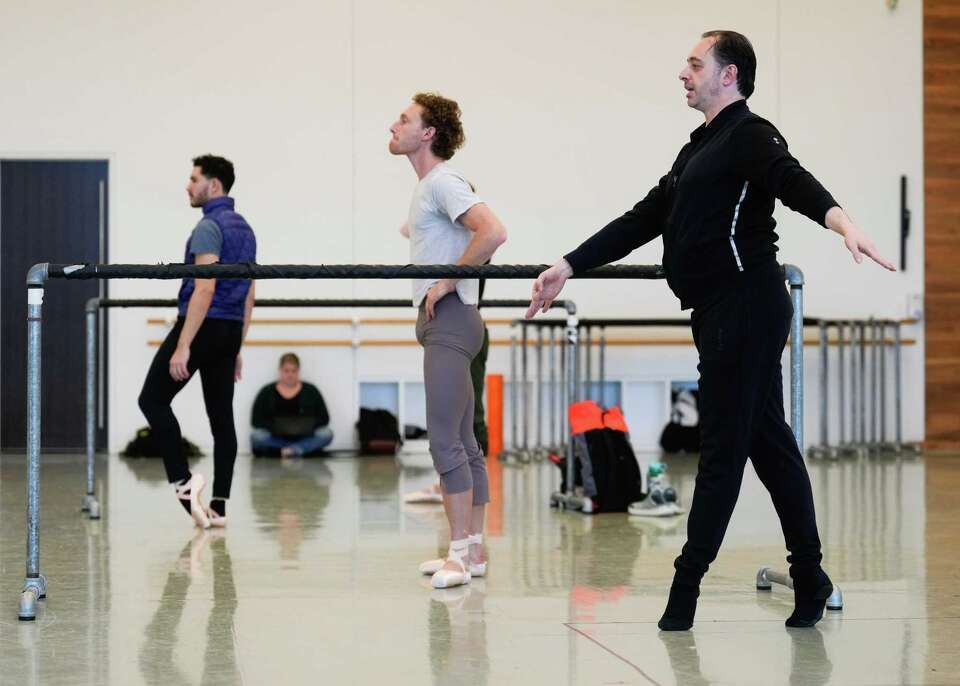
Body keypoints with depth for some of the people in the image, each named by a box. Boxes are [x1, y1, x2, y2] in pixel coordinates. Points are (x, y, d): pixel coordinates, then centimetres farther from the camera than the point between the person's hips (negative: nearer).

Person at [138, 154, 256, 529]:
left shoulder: (210, 227, -13)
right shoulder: (244, 229, 16)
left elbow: (204, 290, -21)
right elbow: (248, 297, 19)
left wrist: (183, 346, -23)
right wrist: (236, 349, 23)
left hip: (203, 326, -9)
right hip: (230, 330, 9)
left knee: (153, 399, 1)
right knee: (221, 416, 6)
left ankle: (183, 479, -9)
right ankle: (218, 506, 4)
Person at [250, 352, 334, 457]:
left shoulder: (311, 391, 8)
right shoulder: (267, 392, 7)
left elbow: (324, 418, 4)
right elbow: (256, 420, 0)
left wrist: (308, 426, -15)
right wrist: (275, 428, -18)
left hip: (304, 438, 1)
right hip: (276, 439, 0)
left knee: (326, 434, -27)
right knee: (256, 436, -31)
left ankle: (292, 450, -36)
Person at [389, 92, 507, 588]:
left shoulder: (443, 181, -11)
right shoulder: (428, 187, 19)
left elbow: (493, 233, -26)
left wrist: (448, 283, -19)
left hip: (450, 321, -11)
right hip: (441, 323, 11)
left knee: (444, 440, -14)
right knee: (463, 443, 10)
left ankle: (459, 554, -14)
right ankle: (473, 551, 14)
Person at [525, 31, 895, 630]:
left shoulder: (751, 136, -6)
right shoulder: (700, 150, 23)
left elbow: (795, 182, -26)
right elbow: (644, 220, 24)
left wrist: (843, 222, -46)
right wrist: (570, 268, 23)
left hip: (747, 307, -9)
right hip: (720, 312, 9)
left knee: (724, 446, -5)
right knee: (769, 441, 9)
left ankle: (687, 582, -1)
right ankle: (809, 580, 14)